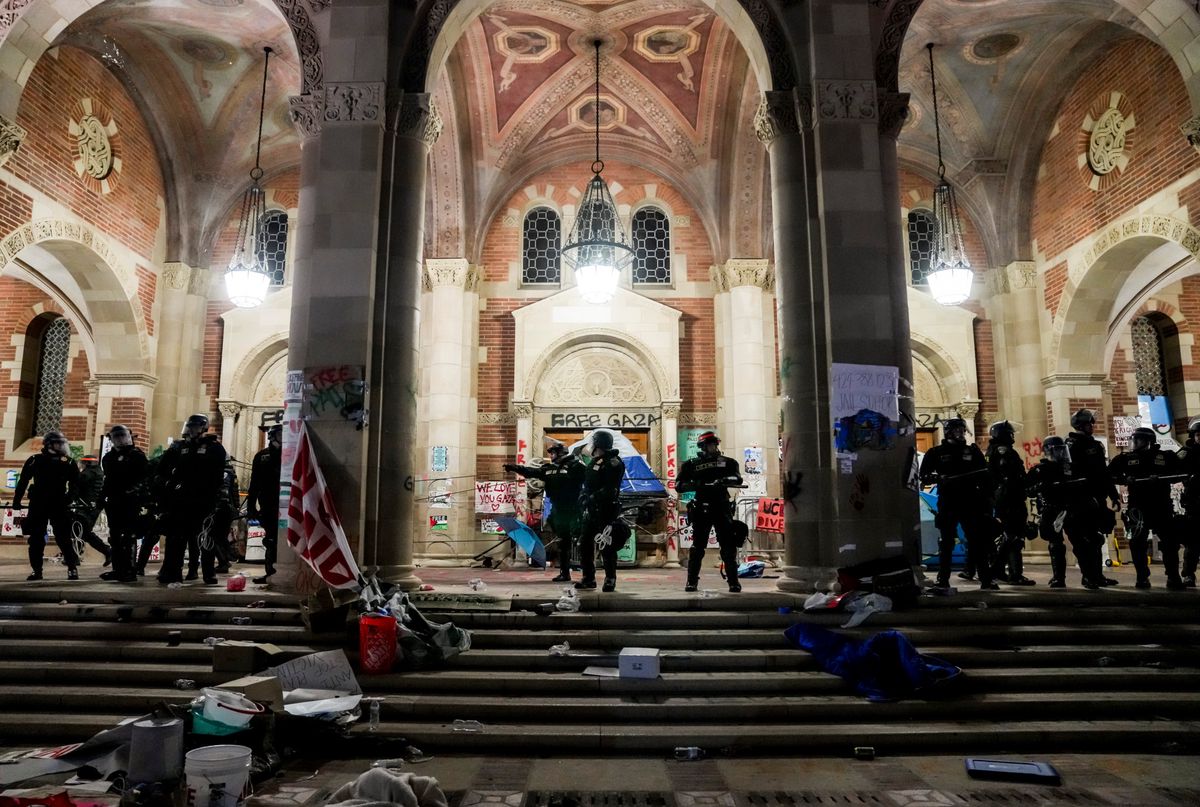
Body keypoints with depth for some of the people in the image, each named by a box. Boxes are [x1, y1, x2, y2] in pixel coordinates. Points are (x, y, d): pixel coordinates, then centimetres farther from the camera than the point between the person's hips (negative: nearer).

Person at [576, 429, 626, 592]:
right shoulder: (592, 463, 18)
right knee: (585, 544, 11)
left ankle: (610, 580, 4)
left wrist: (593, 497, -24)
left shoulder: (614, 463, -10)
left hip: (606, 510, -9)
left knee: (606, 546, -6)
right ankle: (588, 578, 21)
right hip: (591, 510, 9)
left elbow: (610, 489, -19)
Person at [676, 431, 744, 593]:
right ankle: (692, 581, 10)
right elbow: (679, 485, 2)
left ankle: (734, 582, 5)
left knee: (729, 547, -1)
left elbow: (738, 479, -7)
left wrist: (723, 480, -25)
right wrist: (694, 485, -15)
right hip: (701, 510, 0)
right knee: (697, 547, 2)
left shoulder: (727, 462, 9)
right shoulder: (692, 464, 7)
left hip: (722, 509, 1)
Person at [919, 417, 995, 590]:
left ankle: (986, 580, 4)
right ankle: (942, 580, 9)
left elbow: (984, 477, 12)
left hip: (971, 503, 2)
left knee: (979, 541, 0)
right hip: (947, 503, -1)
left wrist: (987, 498, 3)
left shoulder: (972, 451, 11)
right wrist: (938, 478, -16)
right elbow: (924, 477, 3)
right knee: (946, 543, 3)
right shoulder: (936, 453, 6)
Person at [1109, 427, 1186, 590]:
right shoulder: (1126, 458, 7)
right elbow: (1109, 473, 3)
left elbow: (1179, 473, -4)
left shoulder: (1166, 457, 6)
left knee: (1170, 541, -1)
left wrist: (1160, 477, -19)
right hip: (1138, 507, 0)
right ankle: (1142, 578, 6)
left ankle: (1173, 578, 9)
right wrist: (1123, 479, -15)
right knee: (1138, 543, -2)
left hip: (1161, 506, 0)